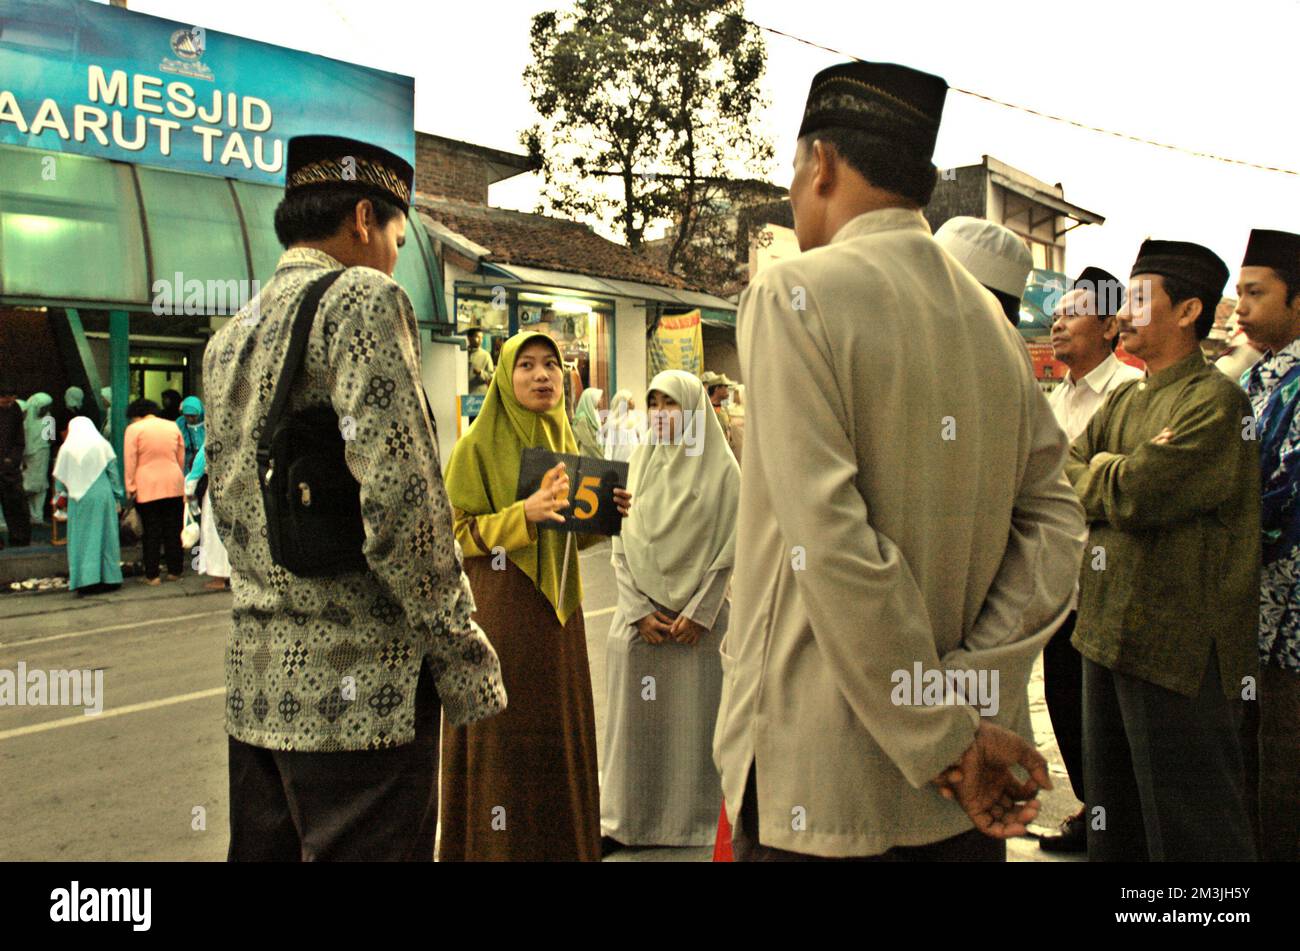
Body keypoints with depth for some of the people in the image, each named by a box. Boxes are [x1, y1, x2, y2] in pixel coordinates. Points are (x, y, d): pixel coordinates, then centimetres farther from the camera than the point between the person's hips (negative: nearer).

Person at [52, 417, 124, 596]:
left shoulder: (66, 448, 1)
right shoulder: (103, 445, 0)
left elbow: (60, 478, 6)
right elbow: (113, 473, 0)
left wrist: (62, 494, 23)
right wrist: (118, 497, 7)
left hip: (79, 499, 0)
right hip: (102, 497, 0)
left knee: (81, 539, 5)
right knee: (105, 536, 7)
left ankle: (85, 581, 2)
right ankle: (109, 578, 10)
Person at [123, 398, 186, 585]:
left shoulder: (133, 429, -2)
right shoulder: (173, 426, 10)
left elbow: (130, 461, -5)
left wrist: (130, 487, -1)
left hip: (147, 487, -3)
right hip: (173, 485, 3)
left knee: (151, 532, 2)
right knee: (173, 531, 9)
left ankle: (152, 575, 4)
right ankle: (175, 571, 13)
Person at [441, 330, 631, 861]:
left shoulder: (563, 442, 12)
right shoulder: (479, 444, -6)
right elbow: (458, 532, -9)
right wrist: (524, 514, -22)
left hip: (557, 605, 6)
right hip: (500, 607, -6)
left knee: (559, 730, 11)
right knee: (502, 736, 0)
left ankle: (561, 841, 26)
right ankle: (494, 844, 17)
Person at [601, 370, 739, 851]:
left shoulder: (721, 469, -2)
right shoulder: (639, 463, 7)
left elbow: (729, 548, -4)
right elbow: (620, 544, 6)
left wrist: (699, 611, -10)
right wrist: (638, 609, -4)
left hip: (698, 617, -2)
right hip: (638, 614, 3)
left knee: (693, 717, 3)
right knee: (634, 715, 6)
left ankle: (692, 820, 17)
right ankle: (623, 816, 19)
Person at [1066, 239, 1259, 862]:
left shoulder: (1217, 401, -13)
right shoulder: (1124, 400, 14)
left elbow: (1133, 495, -22)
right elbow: (1066, 474, 8)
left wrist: (1095, 472, -3)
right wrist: (1118, 475, -9)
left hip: (1179, 645, -8)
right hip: (1107, 629, 8)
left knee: (1187, 830, 4)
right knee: (1113, 815, 19)